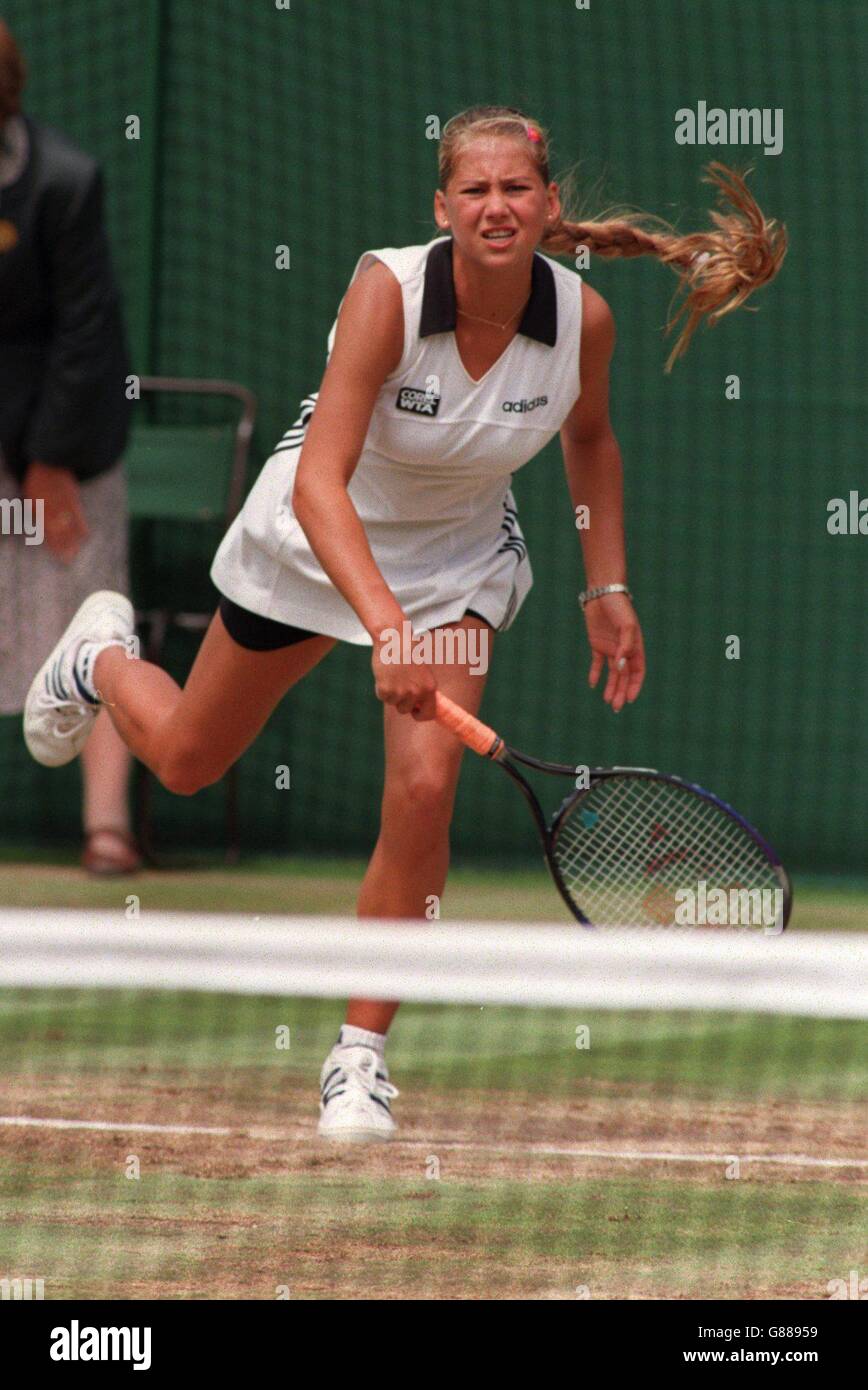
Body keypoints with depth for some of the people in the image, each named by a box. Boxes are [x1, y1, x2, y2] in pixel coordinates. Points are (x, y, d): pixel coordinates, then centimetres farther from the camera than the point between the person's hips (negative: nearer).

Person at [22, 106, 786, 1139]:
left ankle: (361, 1055, -4)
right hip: (316, 543, -2)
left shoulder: (583, 317, -22)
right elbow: (320, 481, -41)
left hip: (458, 559, 2)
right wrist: (385, 625, -53)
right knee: (184, 761, 19)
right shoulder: (389, 290, -34)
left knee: (425, 790, -20)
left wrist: (608, 591, -1)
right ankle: (101, 656, 57)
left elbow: (590, 438, 3)